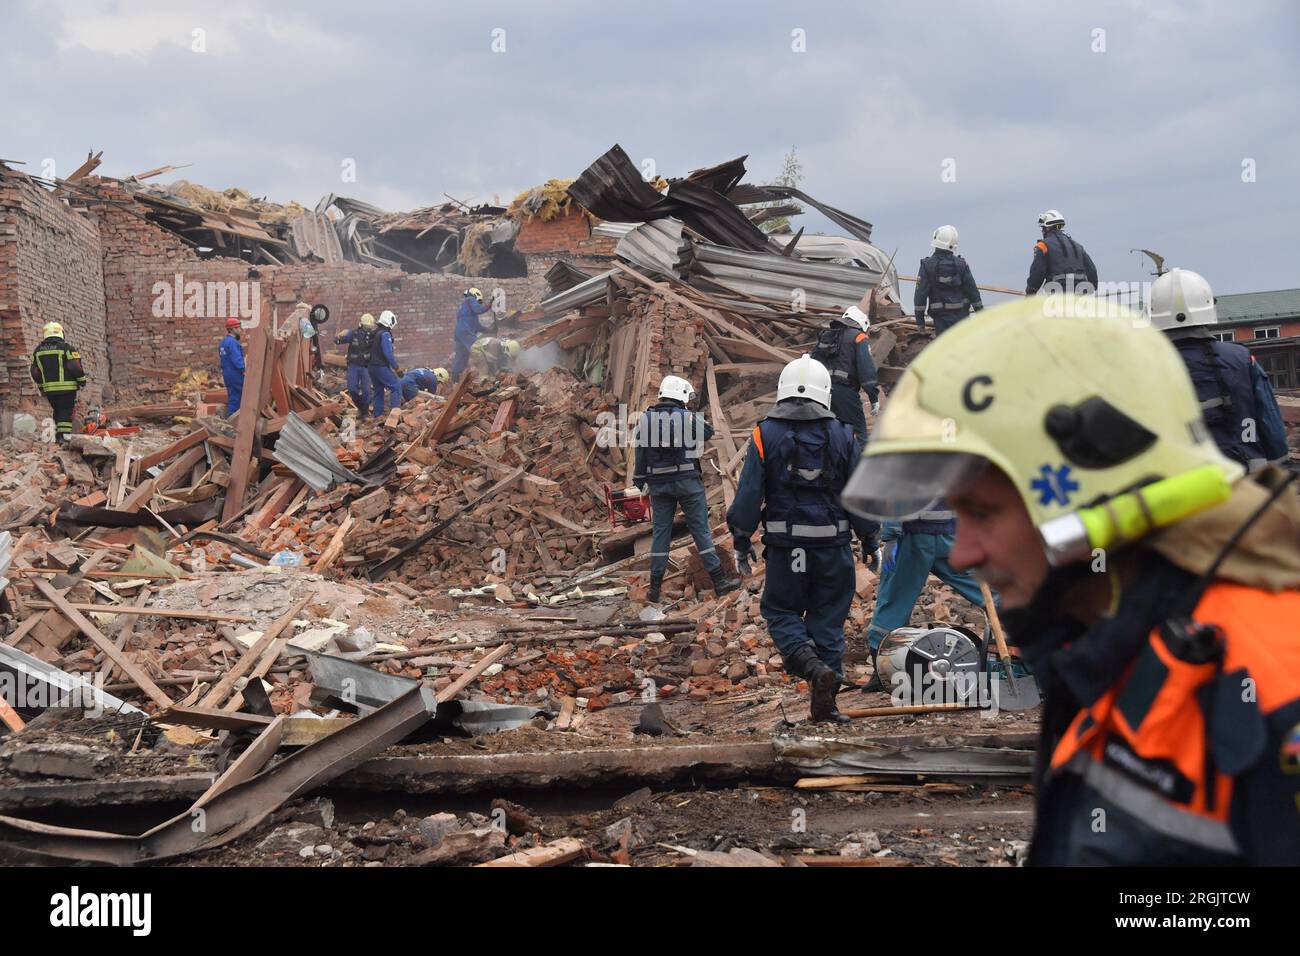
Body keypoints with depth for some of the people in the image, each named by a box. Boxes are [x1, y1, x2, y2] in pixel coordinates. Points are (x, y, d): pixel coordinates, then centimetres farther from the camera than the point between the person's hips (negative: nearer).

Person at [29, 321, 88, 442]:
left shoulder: (38, 350, 9)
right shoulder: (66, 348, -7)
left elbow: (35, 372, 12)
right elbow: (75, 367, -12)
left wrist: (41, 387, 24)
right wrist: (82, 380, 2)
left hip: (49, 390, 5)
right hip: (67, 387, -5)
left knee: (57, 410, 18)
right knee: (66, 410, -2)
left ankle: (58, 433, 14)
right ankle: (64, 434, -11)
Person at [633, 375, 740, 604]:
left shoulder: (646, 419, 2)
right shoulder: (688, 417, -8)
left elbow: (641, 453, 3)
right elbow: (708, 432, 9)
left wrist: (639, 482, 10)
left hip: (658, 484, 3)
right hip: (687, 481, -3)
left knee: (660, 532, 8)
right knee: (701, 529, 3)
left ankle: (655, 588, 7)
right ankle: (719, 580, 6)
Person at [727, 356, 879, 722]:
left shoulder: (765, 435, -4)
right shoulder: (842, 435, 1)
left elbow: (748, 495, -4)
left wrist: (741, 540, 6)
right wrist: (869, 541, 15)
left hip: (784, 547, -1)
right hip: (832, 546, 1)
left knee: (780, 612, 12)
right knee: (827, 619, 9)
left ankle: (813, 666, -14)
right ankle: (824, 702, 8)